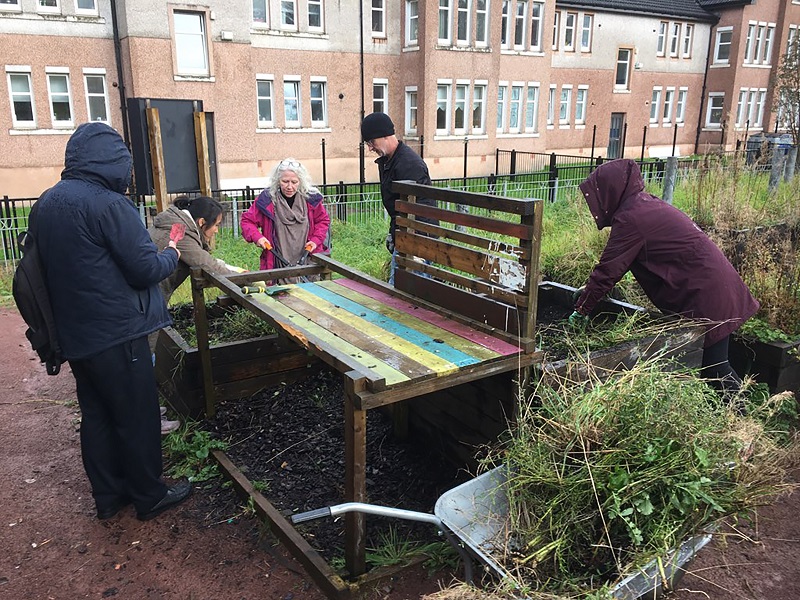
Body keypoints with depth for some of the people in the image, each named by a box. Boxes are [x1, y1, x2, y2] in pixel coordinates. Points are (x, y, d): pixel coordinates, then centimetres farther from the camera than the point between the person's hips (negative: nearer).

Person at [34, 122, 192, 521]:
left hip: (74, 334, 8)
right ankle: (149, 496, 22)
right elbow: (146, 269, -20)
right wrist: (172, 254, 0)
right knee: (137, 415, 7)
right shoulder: (108, 204, -20)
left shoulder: (47, 202, 6)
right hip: (116, 334, -8)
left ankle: (108, 495, 32)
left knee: (96, 414, 18)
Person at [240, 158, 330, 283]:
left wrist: (316, 239, -2)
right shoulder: (266, 199, -6)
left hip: (307, 260, 2)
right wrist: (256, 237, -13)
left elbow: (323, 220, 13)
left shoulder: (310, 198, -1)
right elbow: (247, 220, 5)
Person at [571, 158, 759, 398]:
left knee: (714, 369, 0)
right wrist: (591, 288, 16)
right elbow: (616, 262, 18)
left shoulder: (630, 219, -19)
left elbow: (608, 270, -16)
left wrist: (581, 310, -5)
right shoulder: (645, 204, 12)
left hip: (706, 296, -10)